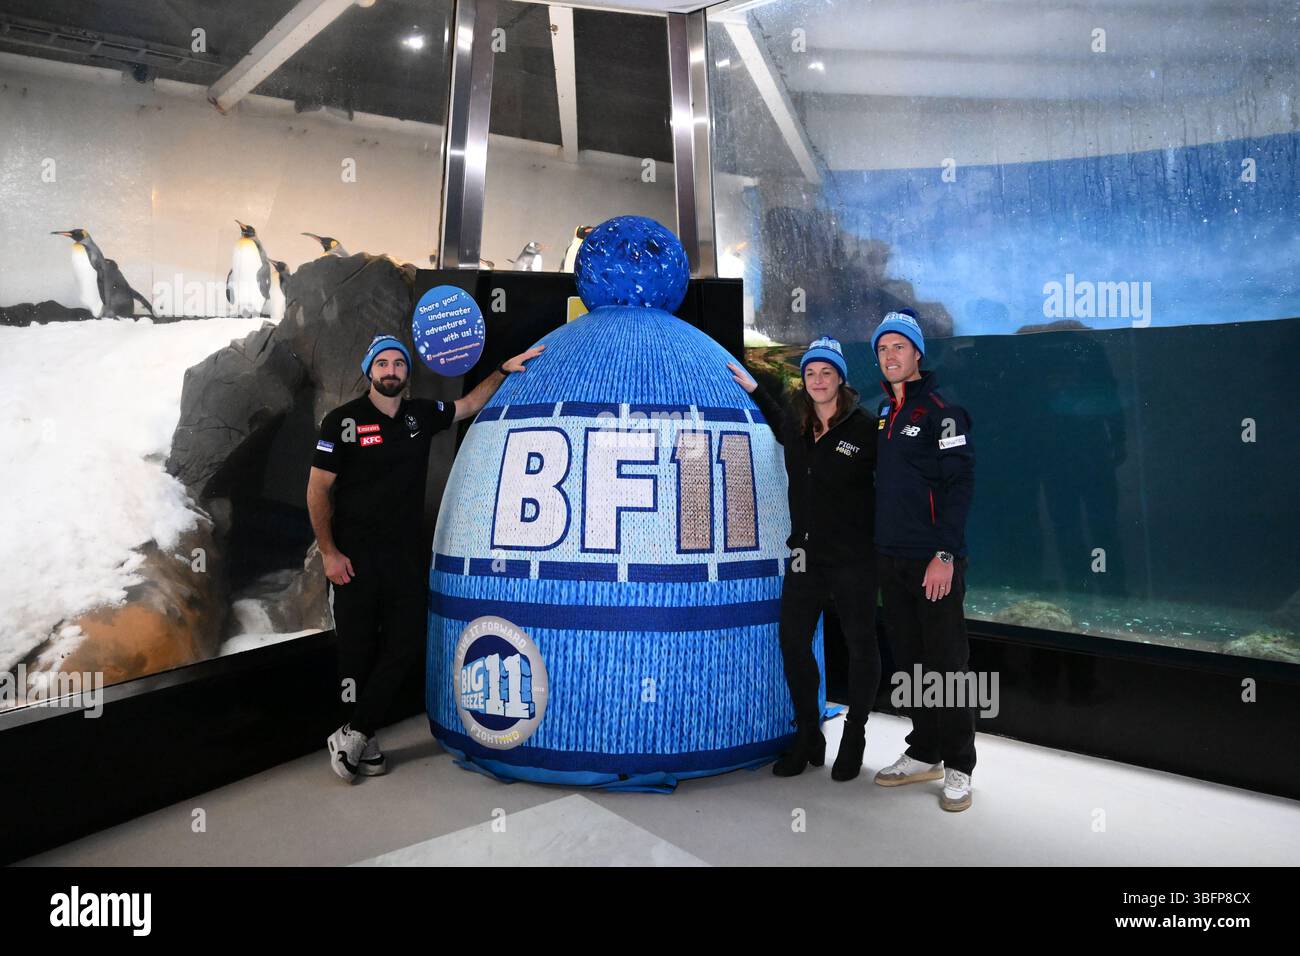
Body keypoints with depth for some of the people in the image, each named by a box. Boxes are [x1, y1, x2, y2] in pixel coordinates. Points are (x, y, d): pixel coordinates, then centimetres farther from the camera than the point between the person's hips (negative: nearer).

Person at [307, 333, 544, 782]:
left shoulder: (422, 414, 6)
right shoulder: (343, 421, -7)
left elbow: (469, 404, 24)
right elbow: (318, 491, -5)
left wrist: (503, 370, 13)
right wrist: (329, 553, -10)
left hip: (405, 553, 4)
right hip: (355, 556, -4)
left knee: (407, 642, 0)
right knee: (358, 651, 4)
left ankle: (354, 734, 11)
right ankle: (364, 740, 20)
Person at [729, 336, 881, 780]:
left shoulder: (863, 428, -11)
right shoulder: (797, 425, 5)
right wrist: (753, 388, 30)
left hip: (853, 556, -5)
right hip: (805, 553, 6)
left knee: (860, 645, 6)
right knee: (793, 642, 7)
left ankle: (854, 738, 24)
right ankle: (808, 737, 24)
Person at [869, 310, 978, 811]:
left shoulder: (941, 412, -7)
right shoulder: (882, 415, 14)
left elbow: (960, 485, -13)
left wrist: (945, 554, -20)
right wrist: (881, 549, 13)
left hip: (934, 562, -7)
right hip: (890, 560, 7)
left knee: (946, 662, 0)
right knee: (909, 659, 14)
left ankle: (958, 768, 11)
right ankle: (924, 754, 26)